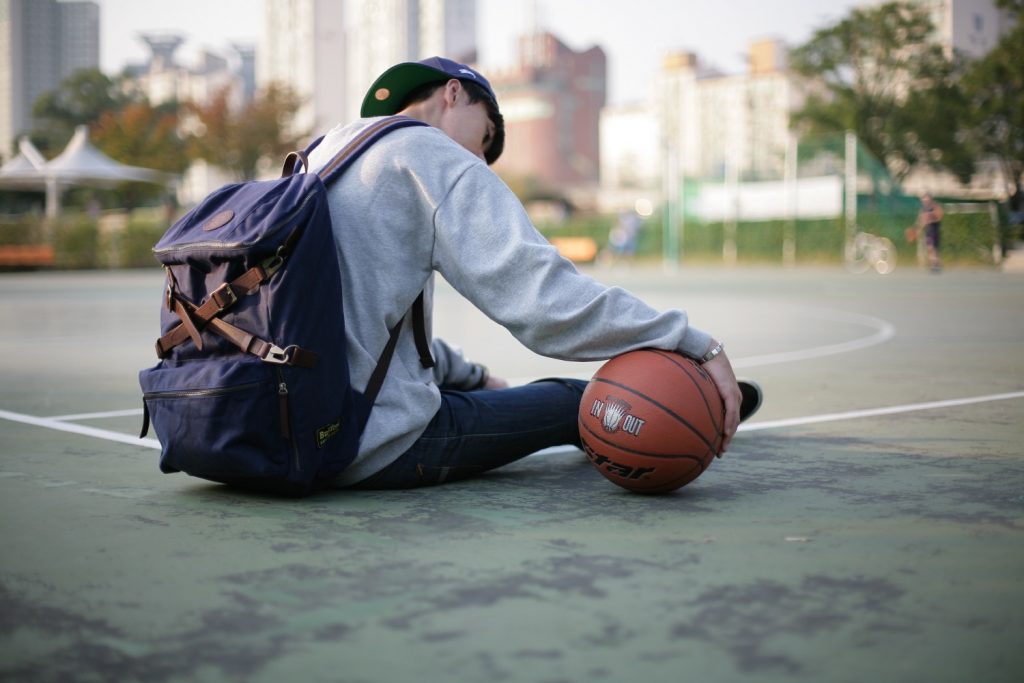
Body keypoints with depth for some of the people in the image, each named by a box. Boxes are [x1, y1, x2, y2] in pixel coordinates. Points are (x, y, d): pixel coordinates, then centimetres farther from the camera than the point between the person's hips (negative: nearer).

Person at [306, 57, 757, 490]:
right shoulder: (435, 157, -10)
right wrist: (696, 344, -17)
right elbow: (544, 298, -21)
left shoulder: (322, 153, 17)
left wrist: (473, 377, 25)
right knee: (572, 401, 12)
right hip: (379, 447, -8)